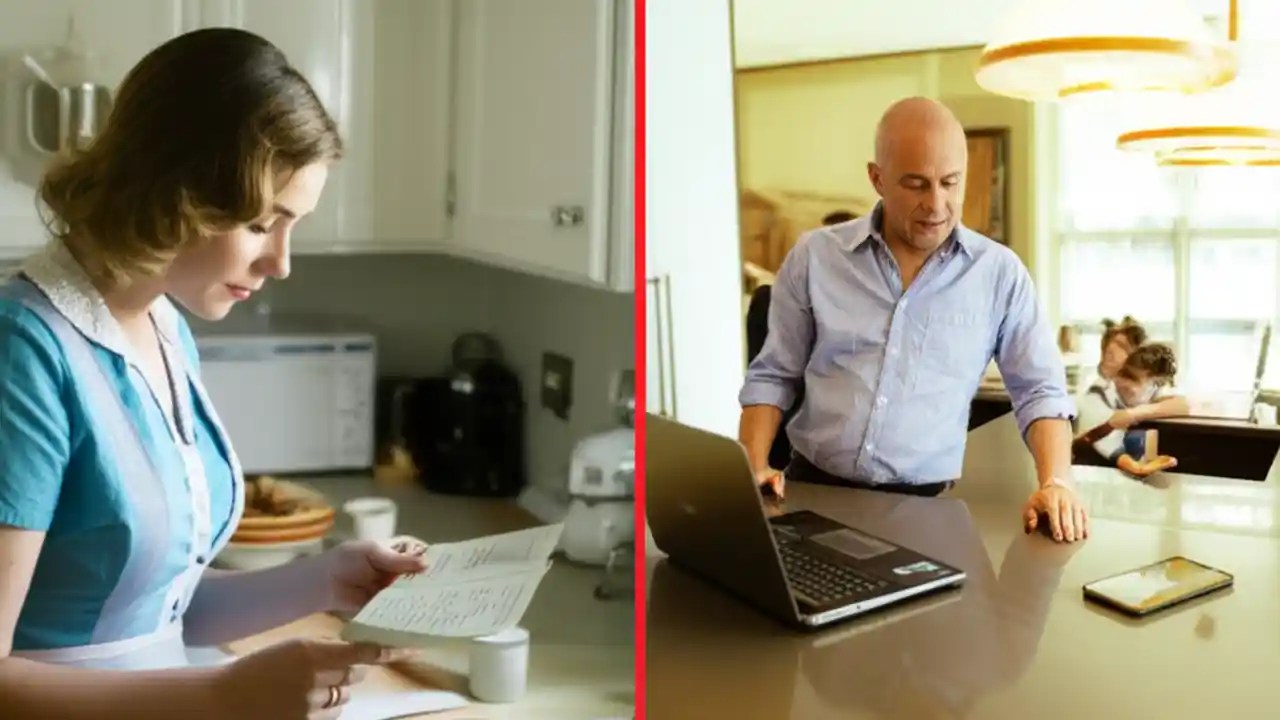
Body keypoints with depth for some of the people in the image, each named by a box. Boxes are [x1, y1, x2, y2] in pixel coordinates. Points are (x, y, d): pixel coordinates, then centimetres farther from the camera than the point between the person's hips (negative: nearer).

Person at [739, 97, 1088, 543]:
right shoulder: (814, 257, 2)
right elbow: (772, 376, 9)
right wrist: (753, 468, -5)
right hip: (813, 489, 0)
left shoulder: (999, 273, 1)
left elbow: (1041, 390, 4)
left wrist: (1055, 483, -13)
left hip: (924, 504, 1)